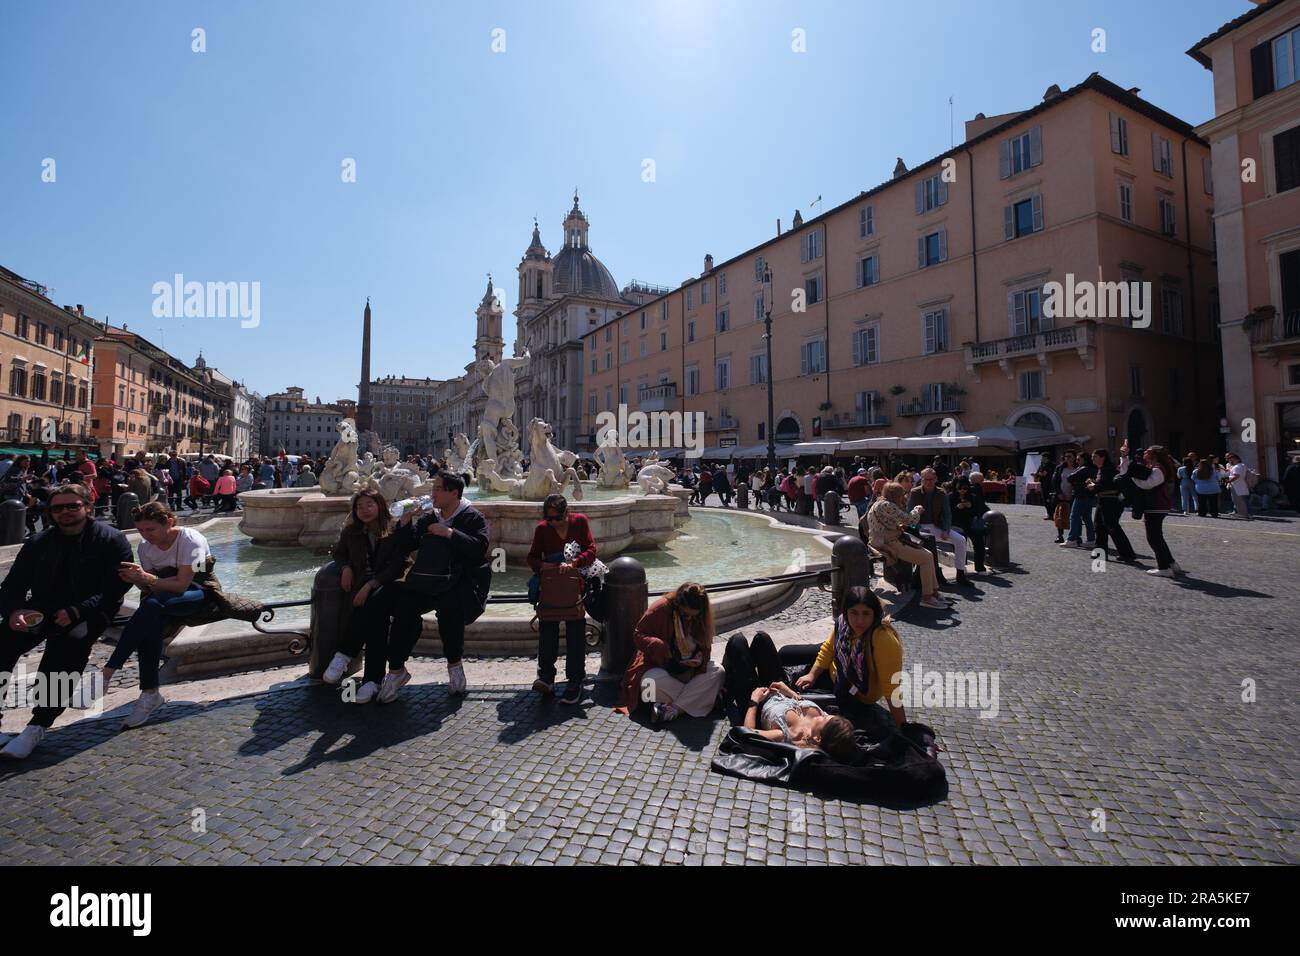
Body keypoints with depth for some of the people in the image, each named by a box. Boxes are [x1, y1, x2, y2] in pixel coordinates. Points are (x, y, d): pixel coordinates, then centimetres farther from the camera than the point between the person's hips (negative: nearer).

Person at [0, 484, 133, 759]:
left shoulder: (111, 539, -2)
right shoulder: (39, 543, 11)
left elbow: (114, 590, -9)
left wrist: (77, 611, -22)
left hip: (88, 614, -4)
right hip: (40, 612, 5)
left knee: (73, 640, -34)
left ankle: (38, 727, -27)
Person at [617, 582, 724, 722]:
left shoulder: (702, 617, -6)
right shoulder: (660, 609, -17)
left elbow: (705, 646, 5)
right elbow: (638, 635, -11)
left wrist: (700, 659, -18)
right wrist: (659, 646, -29)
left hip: (690, 670, 4)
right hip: (659, 666, -4)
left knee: (719, 672, -22)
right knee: (651, 683, -36)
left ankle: (673, 709, -27)